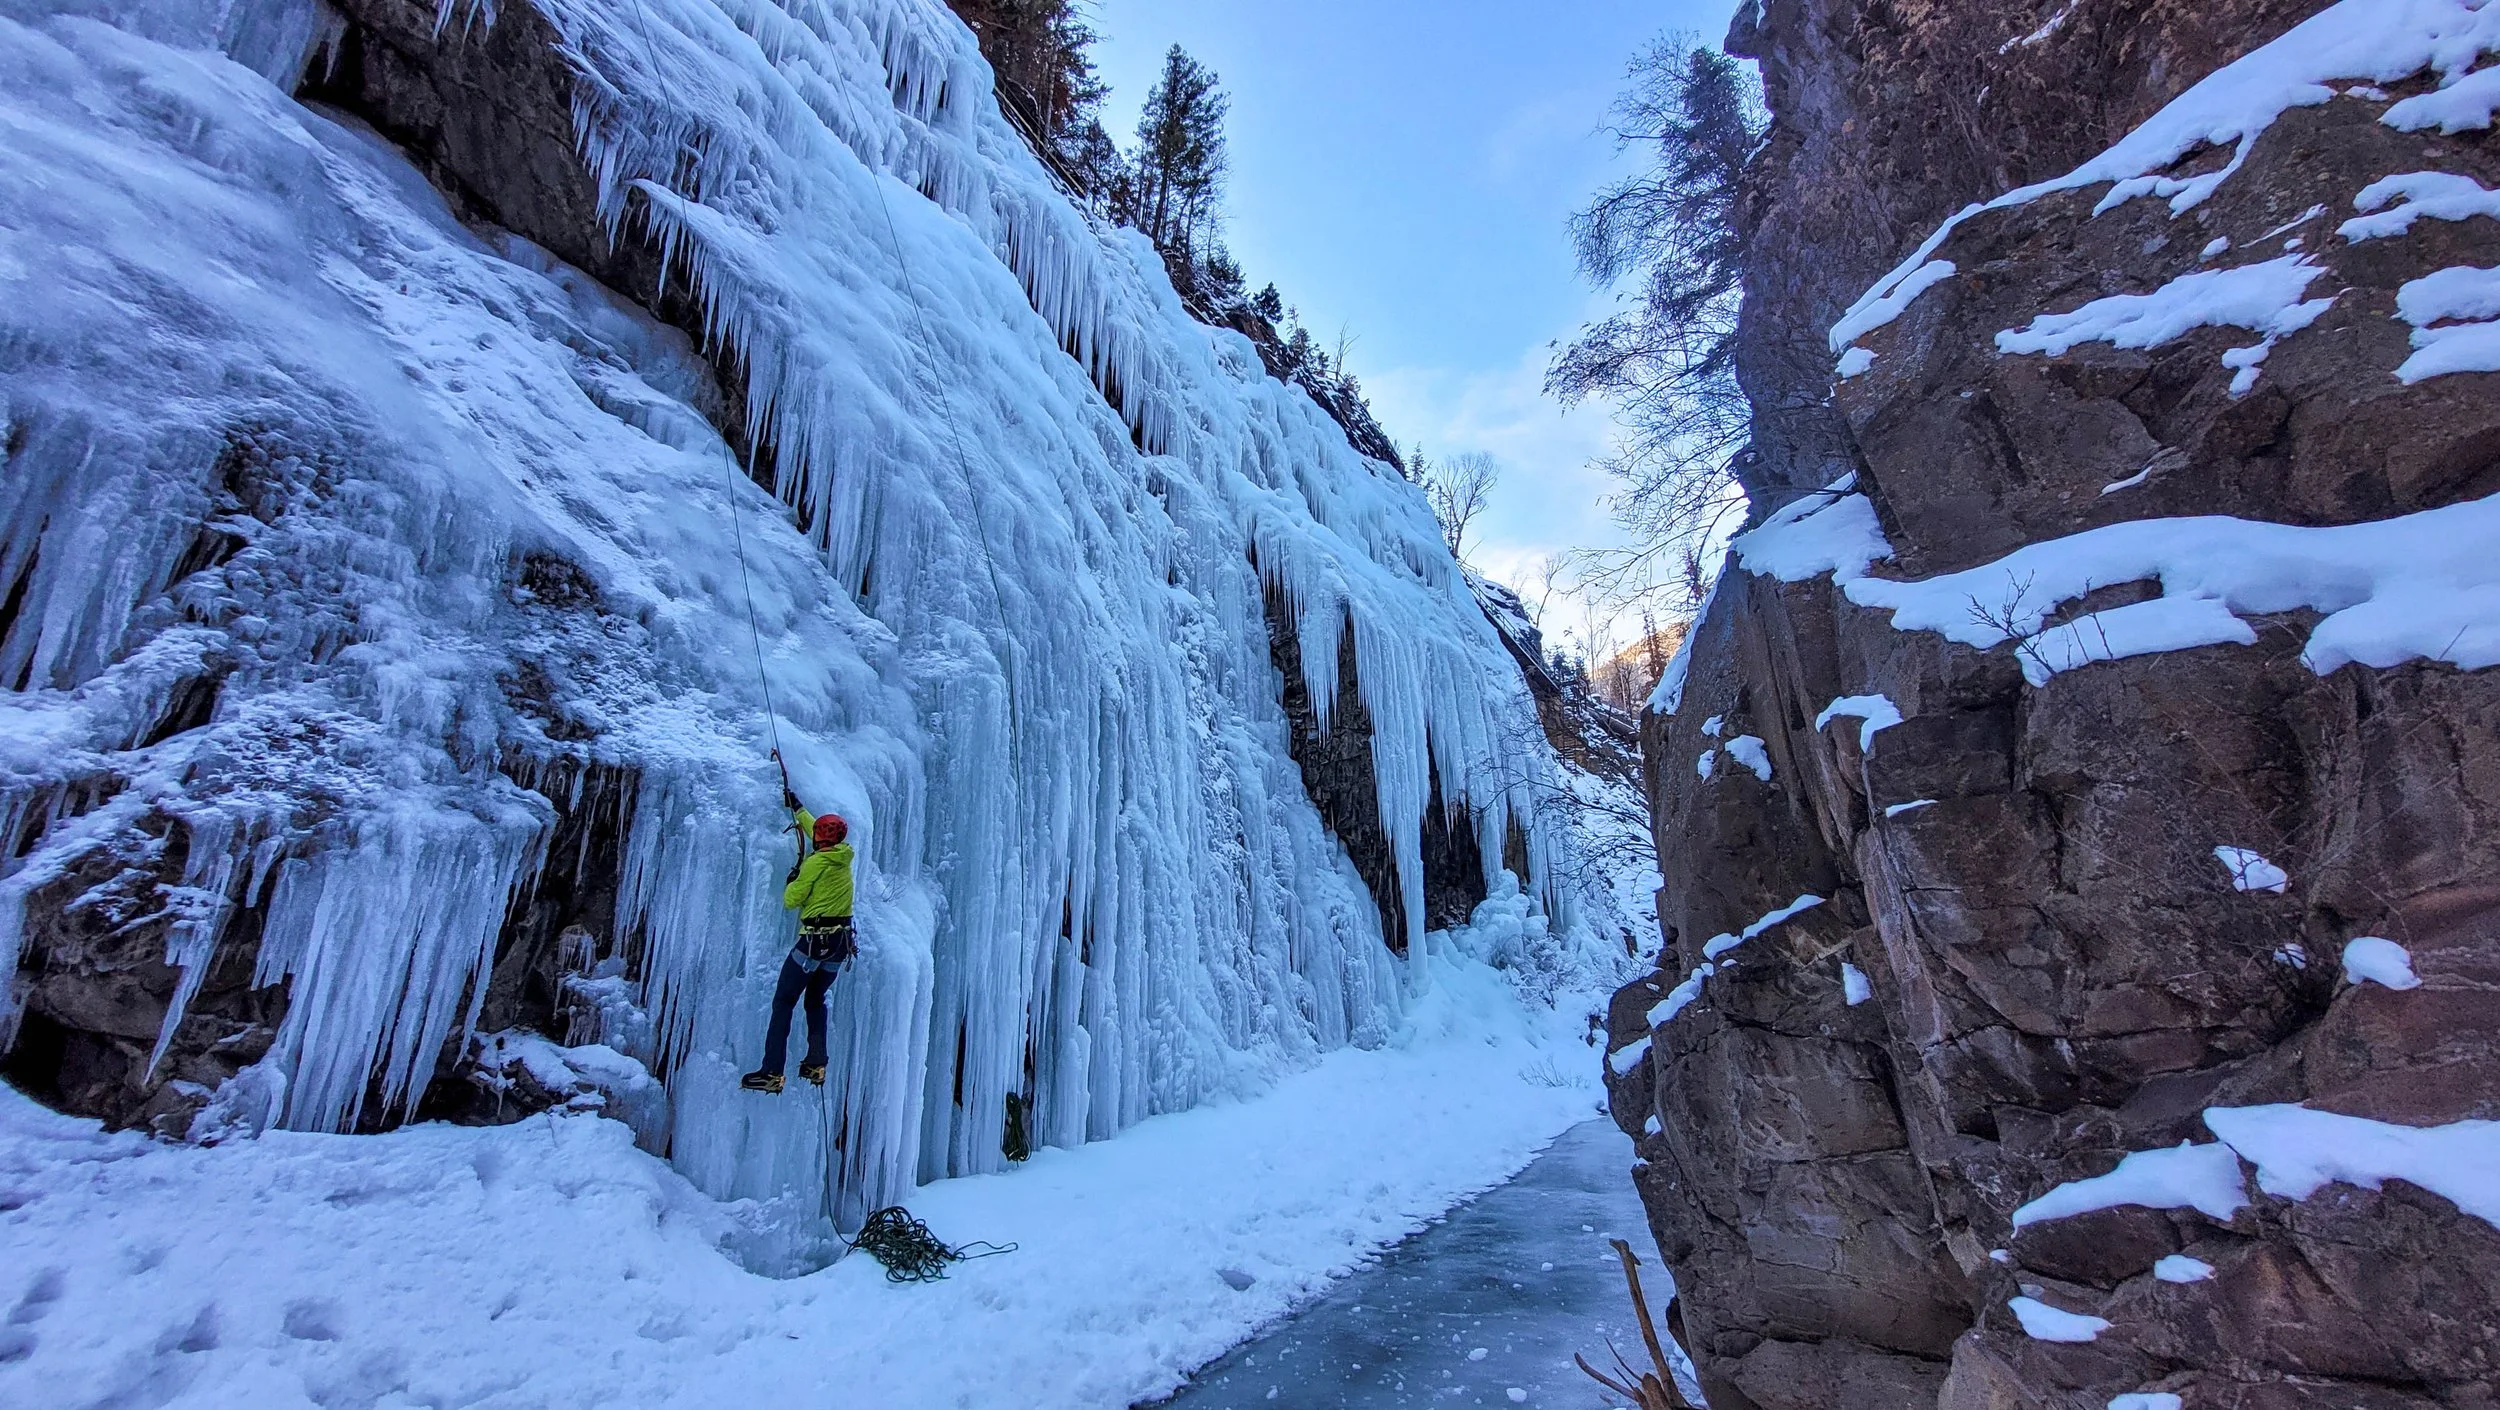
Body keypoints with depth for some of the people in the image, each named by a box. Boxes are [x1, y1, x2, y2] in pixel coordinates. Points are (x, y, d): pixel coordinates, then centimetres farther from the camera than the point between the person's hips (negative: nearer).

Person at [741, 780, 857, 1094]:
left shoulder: (816, 861, -12)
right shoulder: (843, 857, 9)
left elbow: (791, 900, -9)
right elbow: (815, 829, 27)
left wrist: (793, 880, 10)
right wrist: (796, 807, 36)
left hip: (815, 940, -7)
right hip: (842, 942, 8)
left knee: (783, 1003, 0)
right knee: (816, 1001, 21)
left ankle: (772, 1073, -4)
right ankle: (816, 1065, 16)